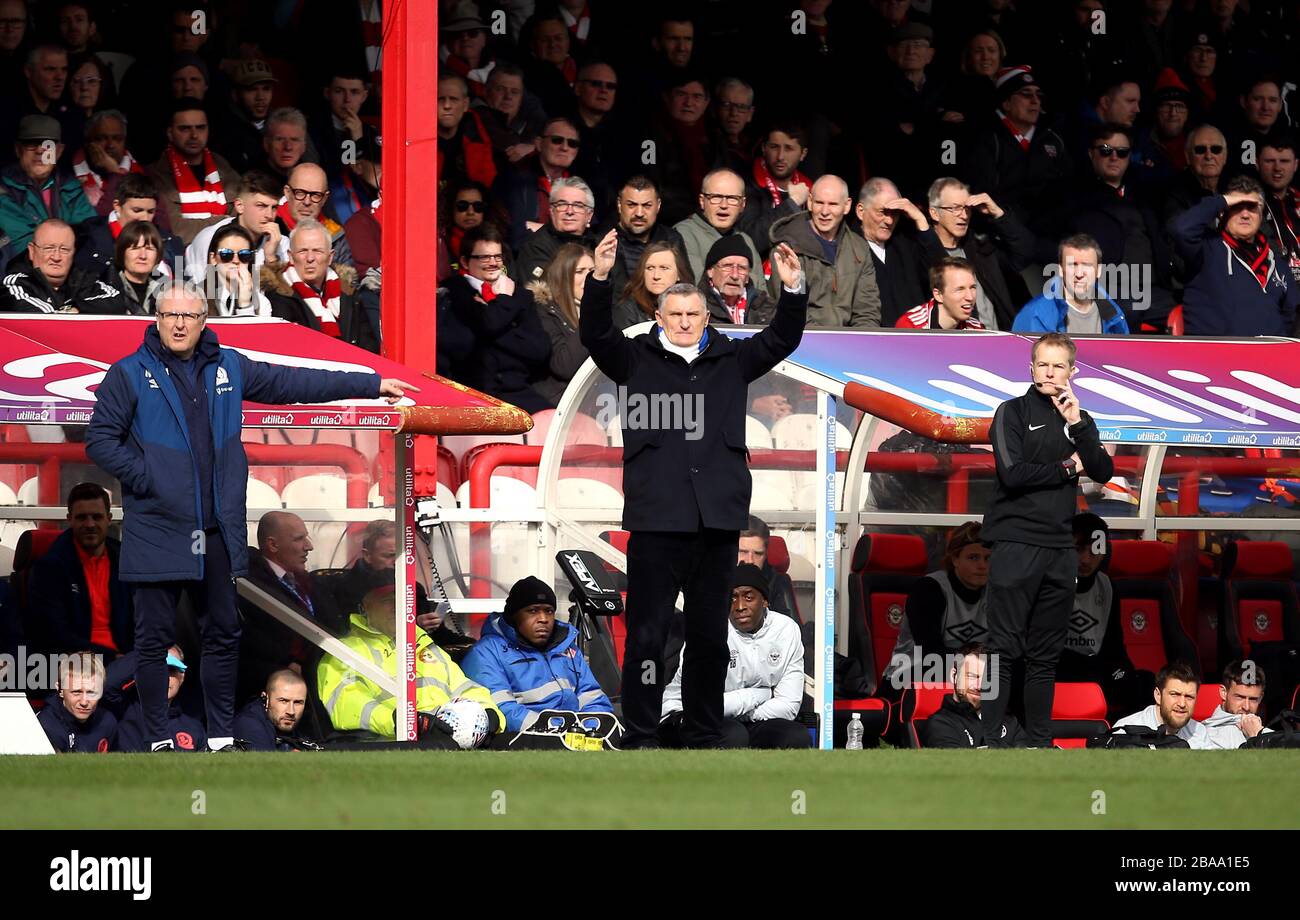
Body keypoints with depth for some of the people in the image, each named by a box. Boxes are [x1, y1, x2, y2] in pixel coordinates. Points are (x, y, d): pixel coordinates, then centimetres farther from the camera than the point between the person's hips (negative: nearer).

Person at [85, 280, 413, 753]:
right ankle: (158, 739, 5)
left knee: (223, 634, 9)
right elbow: (100, 439, -3)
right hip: (157, 531, -4)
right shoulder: (131, 374, -2)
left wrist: (372, 384, 17)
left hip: (216, 532, 4)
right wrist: (144, 477, -13)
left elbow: (292, 382, 16)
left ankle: (222, 735, 17)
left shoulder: (228, 368, 11)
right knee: (154, 638, -1)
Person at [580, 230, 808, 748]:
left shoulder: (731, 361, 16)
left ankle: (704, 737, 14)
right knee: (647, 632, -3)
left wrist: (793, 291, -5)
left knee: (710, 634, 8)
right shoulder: (637, 360, 9)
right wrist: (600, 279, -17)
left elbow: (781, 340, 11)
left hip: (717, 518, 3)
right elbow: (595, 334, -3)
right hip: (656, 516, -3)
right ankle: (639, 737, 1)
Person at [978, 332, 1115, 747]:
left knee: (1046, 655, 8)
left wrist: (1077, 425, -8)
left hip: (1060, 547, 5)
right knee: (1004, 651, -9)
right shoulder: (1013, 413, 1)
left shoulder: (1079, 420, 16)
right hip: (1016, 544, -5)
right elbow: (1013, 473, -13)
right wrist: (1067, 468, -2)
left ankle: (1040, 740, 12)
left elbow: (1103, 473, 2)